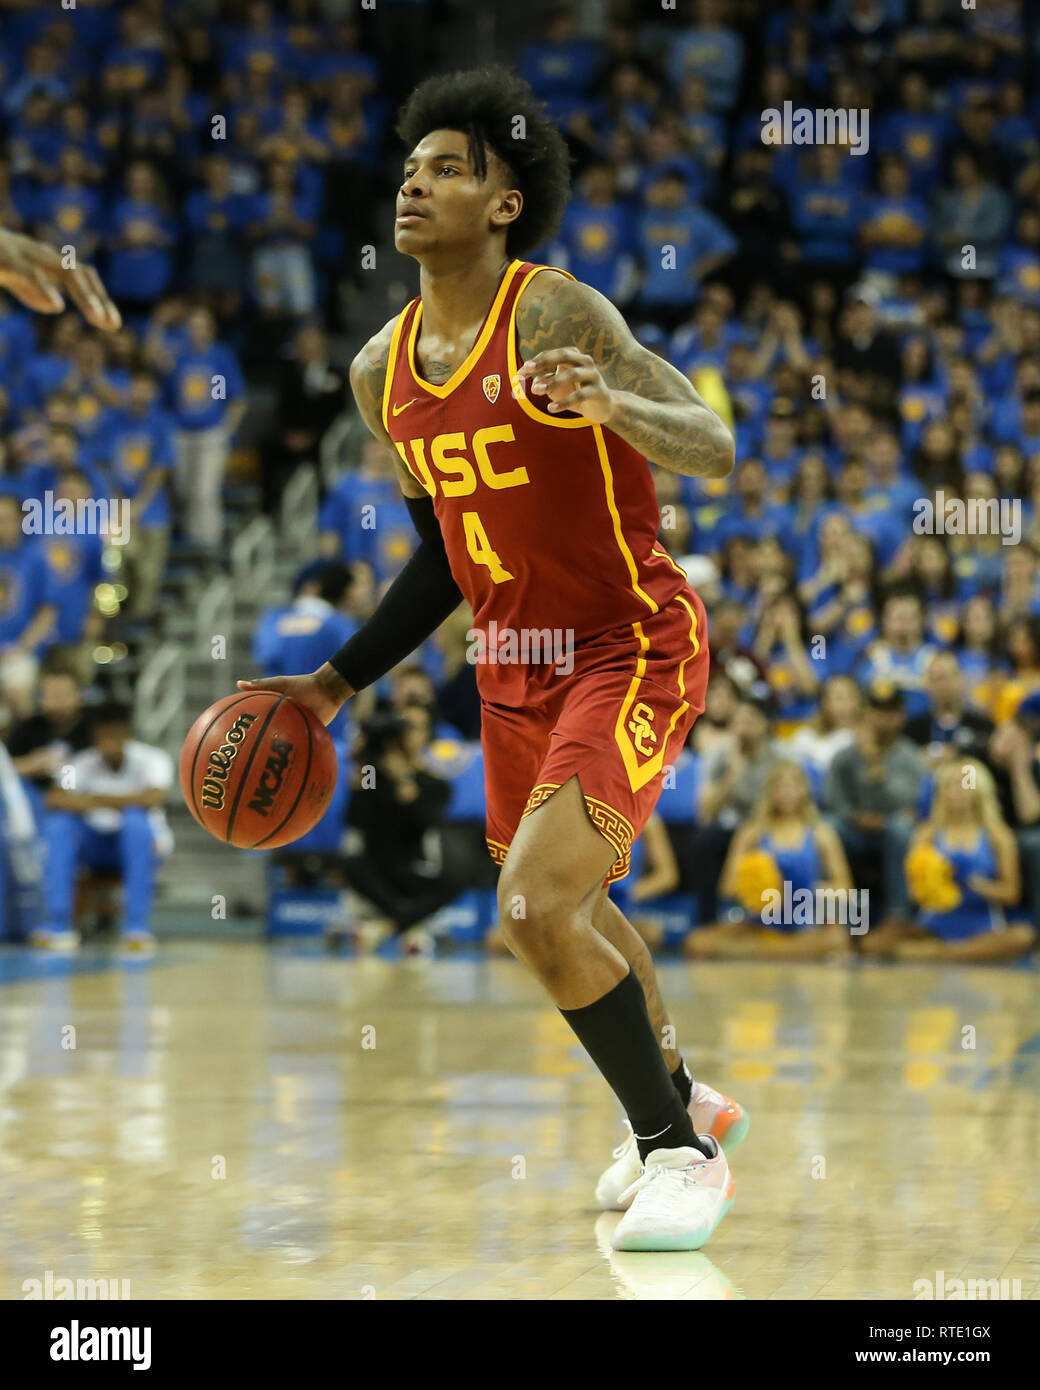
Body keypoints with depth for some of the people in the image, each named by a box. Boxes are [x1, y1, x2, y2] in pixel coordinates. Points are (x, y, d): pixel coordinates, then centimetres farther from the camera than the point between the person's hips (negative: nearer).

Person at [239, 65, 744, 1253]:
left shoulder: (554, 314, -18)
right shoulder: (383, 372, 3)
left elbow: (714, 451, -24)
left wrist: (607, 403, -44)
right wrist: (331, 687, 12)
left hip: (632, 651, -8)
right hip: (515, 664, 8)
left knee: (539, 903, -21)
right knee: (561, 905, 23)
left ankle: (679, 1151, -3)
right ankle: (677, 1096, 49)